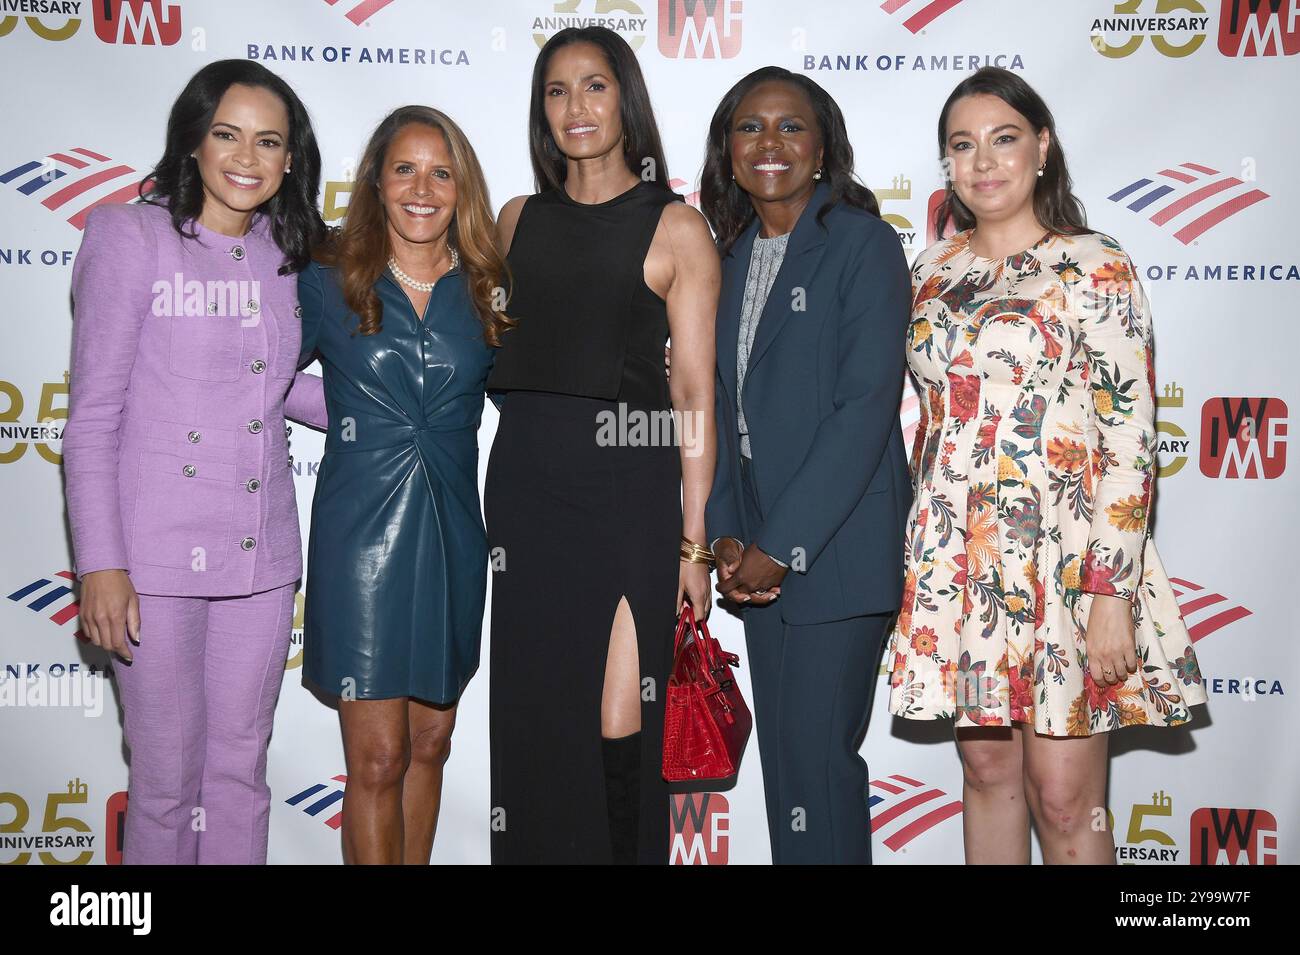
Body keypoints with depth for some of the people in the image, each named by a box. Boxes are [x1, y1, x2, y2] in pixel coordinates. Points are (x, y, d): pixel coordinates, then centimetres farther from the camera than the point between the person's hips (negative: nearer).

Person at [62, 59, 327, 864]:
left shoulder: (286, 255, 9)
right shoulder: (130, 238, -5)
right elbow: (93, 415, -7)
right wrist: (101, 564, -12)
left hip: (262, 556, 5)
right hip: (158, 556, -4)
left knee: (241, 773, 13)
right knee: (168, 782, 4)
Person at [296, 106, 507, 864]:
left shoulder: (484, 293, 6)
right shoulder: (329, 284, 0)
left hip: (452, 537, 3)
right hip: (361, 536, -3)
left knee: (431, 743, 14)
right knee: (378, 758, -1)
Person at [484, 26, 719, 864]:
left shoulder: (675, 228, -1)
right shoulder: (519, 220, 12)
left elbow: (695, 395, -4)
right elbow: (498, 355, 15)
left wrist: (693, 540, -8)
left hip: (626, 489, -4)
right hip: (524, 486, 4)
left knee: (617, 725, -5)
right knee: (533, 719, 9)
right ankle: (535, 849, 26)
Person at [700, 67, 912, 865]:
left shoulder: (863, 244, -7)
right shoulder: (734, 256, 13)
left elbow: (866, 407, -15)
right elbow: (726, 407, 13)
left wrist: (781, 545, -16)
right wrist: (727, 533, 0)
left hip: (834, 550, -6)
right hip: (757, 553, 6)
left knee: (818, 758, -2)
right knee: (782, 754, 13)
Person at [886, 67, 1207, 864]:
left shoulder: (1096, 270, -6)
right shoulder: (933, 273, 10)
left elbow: (1131, 439, -10)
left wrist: (1110, 594, -16)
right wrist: (920, 563, 13)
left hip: (1065, 560, -5)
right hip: (957, 563, 5)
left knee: (1065, 800, 0)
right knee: (987, 769, 14)